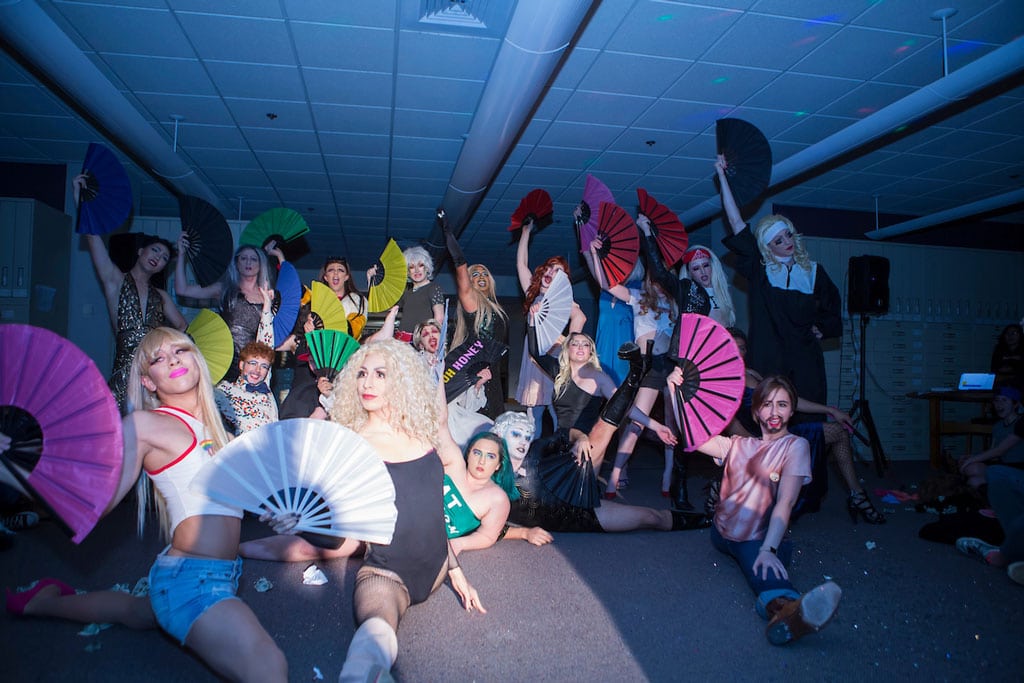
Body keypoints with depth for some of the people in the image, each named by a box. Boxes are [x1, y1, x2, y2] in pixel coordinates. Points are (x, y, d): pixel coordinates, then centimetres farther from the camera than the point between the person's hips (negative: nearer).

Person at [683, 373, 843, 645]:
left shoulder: (795, 446, -1)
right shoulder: (738, 445, 15)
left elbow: (785, 502, -15)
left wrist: (768, 549, -29)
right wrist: (676, 393, -2)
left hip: (758, 540, -5)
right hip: (723, 533, 5)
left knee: (766, 567, -40)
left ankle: (783, 608, -69)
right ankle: (786, 605, -57)